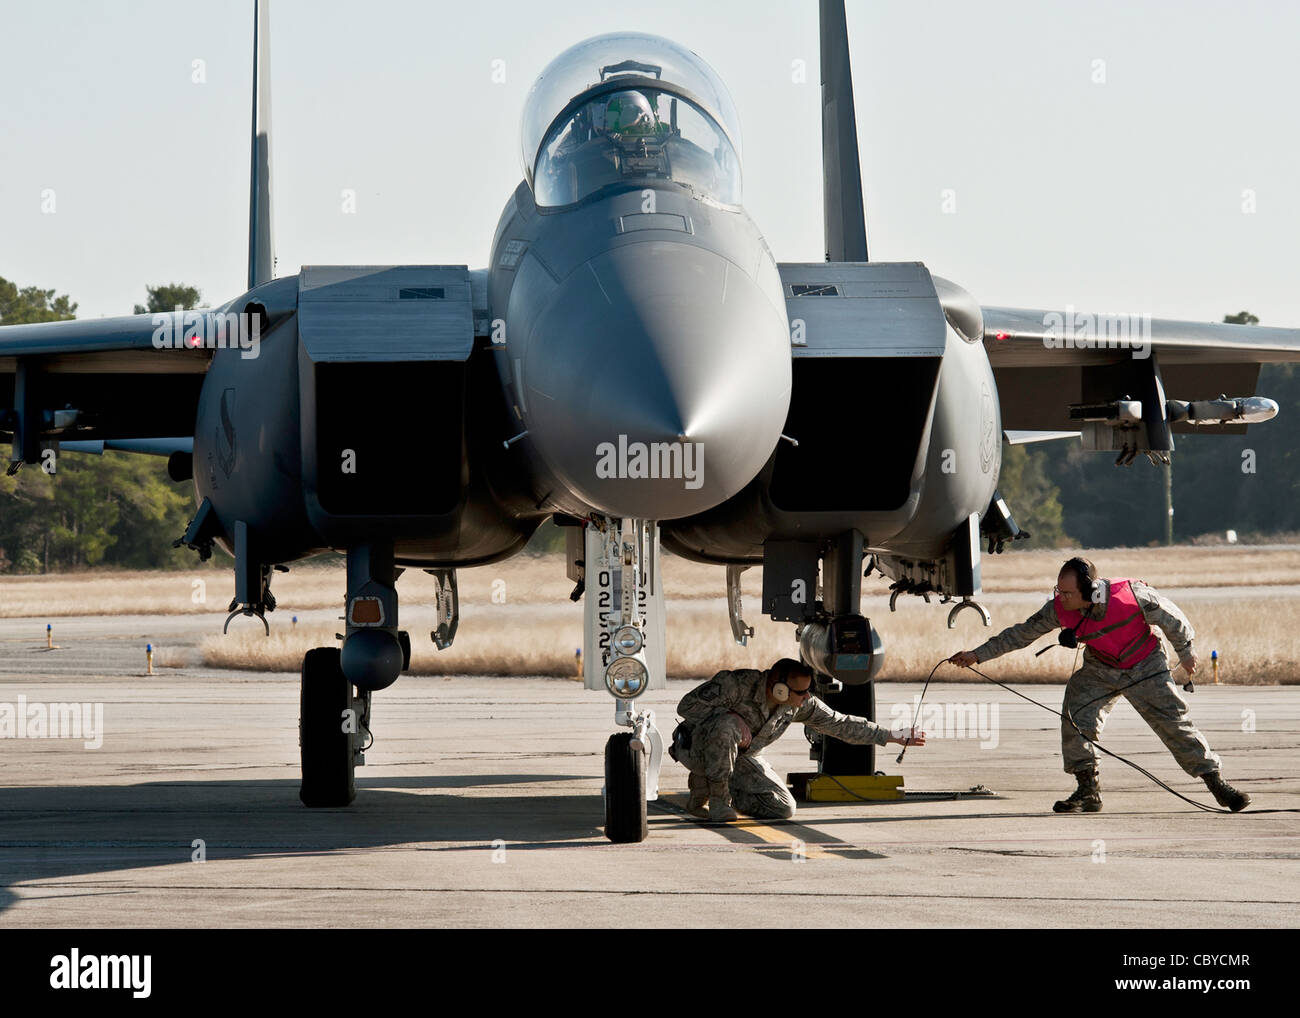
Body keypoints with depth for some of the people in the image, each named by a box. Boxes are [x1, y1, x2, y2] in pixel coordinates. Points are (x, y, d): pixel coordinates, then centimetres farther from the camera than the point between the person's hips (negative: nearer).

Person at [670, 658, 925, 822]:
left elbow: (840, 724, -1)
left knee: (783, 809, -10)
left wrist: (893, 736, 0)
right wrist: (733, 716, -34)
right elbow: (688, 705, -27)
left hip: (739, 756, 6)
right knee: (725, 725, -41)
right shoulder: (737, 684, -30)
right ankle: (716, 798, -23)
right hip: (698, 748, -6)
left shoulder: (801, 705, -11)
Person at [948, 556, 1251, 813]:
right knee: (1075, 716, -17)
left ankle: (1217, 783, 2)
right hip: (1100, 671, 3)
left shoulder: (1131, 594, -31)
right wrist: (979, 654, -12)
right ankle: (1088, 791, -7)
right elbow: (1022, 633, -9)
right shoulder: (1059, 610, -21)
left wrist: (1186, 653, 2)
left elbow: (1172, 619, -14)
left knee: (1175, 723, -8)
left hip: (1145, 669, -3)